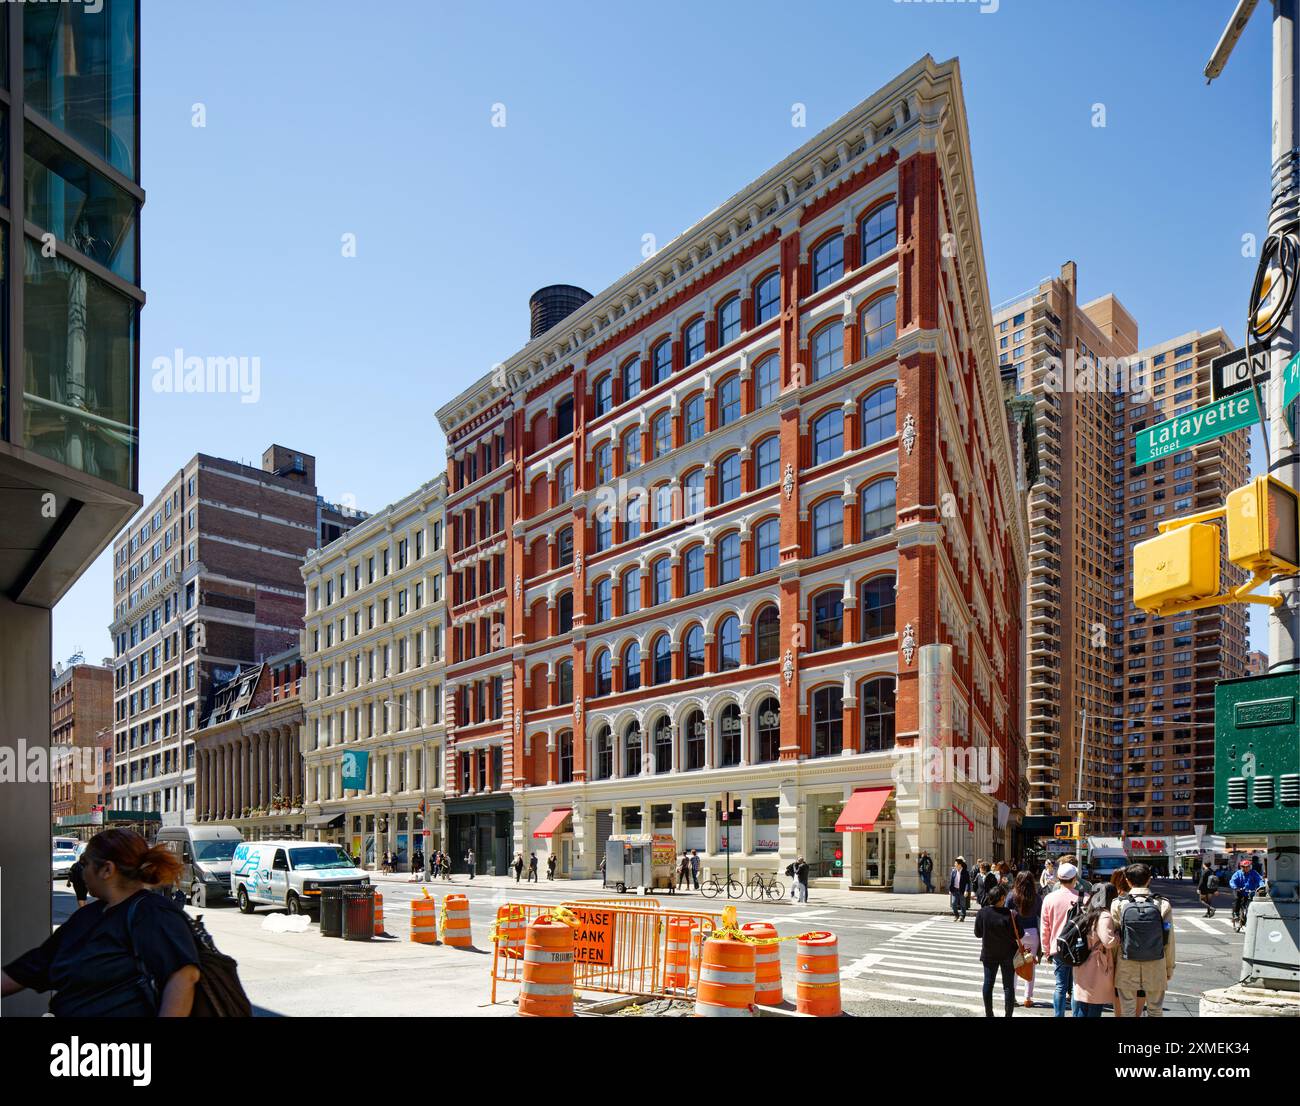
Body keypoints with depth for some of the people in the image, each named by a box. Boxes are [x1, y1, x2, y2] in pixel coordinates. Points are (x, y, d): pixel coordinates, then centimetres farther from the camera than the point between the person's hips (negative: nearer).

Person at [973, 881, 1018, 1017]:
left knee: (988, 983, 14)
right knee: (1008, 985, 11)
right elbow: (1017, 935, -14)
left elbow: (978, 933, -4)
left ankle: (988, 1014, 21)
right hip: (1007, 954, -2)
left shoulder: (982, 912, -14)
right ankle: (1008, 1014, 14)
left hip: (989, 954, 2)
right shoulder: (1009, 914, -22)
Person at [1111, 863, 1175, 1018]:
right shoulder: (1163, 905, -7)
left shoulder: (1118, 904, -9)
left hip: (1126, 969, -1)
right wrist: (1170, 968, 10)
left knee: (1127, 1011, 9)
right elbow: (1169, 941, -3)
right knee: (1155, 1011, 16)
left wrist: (1112, 964, 8)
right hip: (1155, 968, 1)